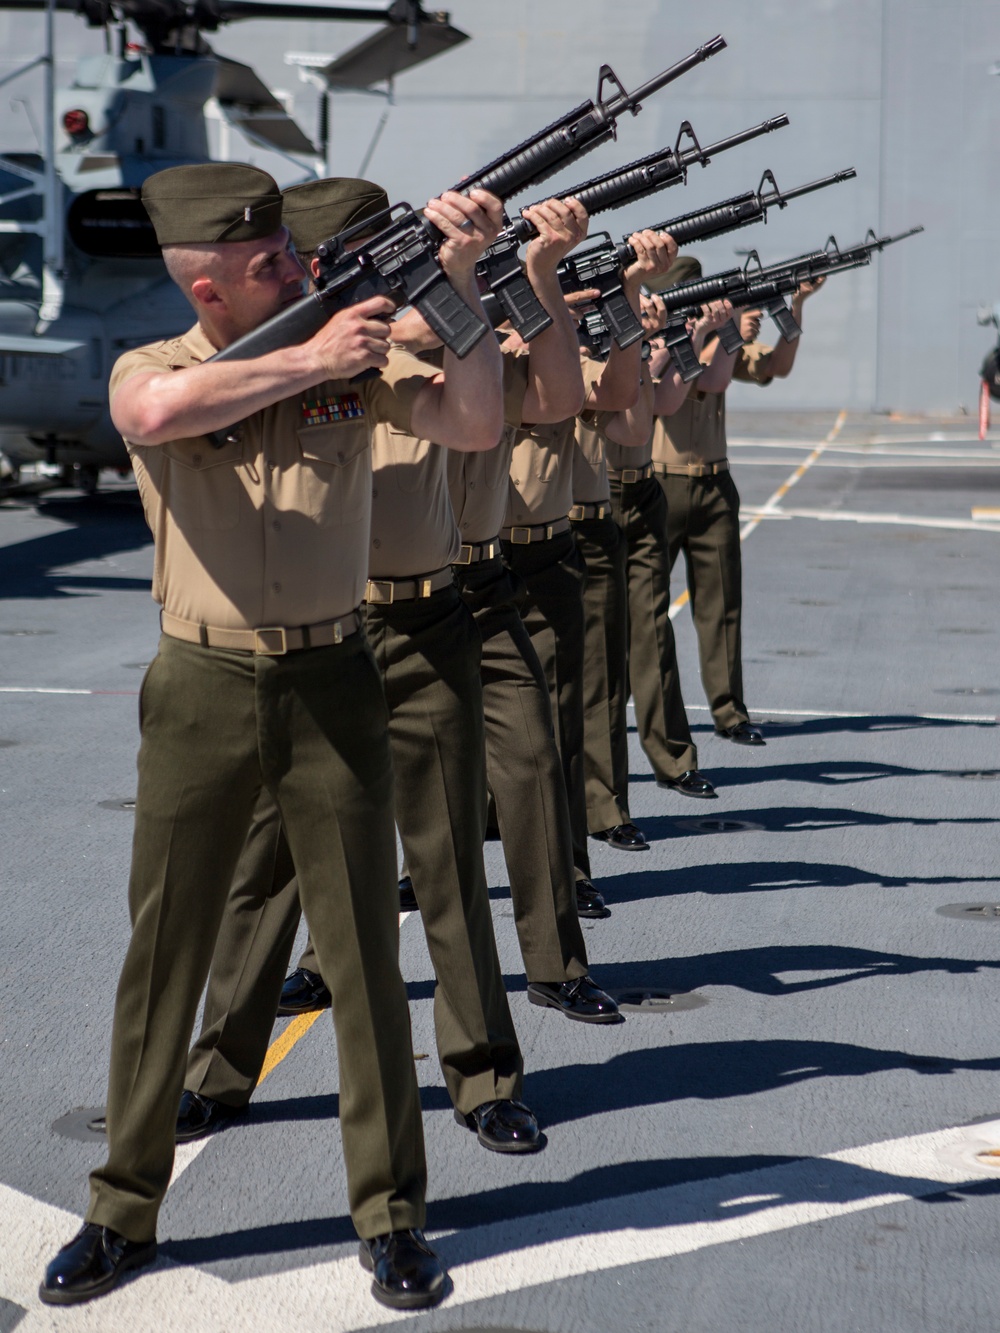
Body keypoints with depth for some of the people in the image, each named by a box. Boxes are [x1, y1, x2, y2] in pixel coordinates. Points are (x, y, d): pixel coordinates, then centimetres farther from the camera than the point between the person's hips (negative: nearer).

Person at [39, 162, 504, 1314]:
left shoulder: (358, 355, 3)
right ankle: (124, 1212, 22)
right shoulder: (149, 370, -2)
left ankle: (390, 1215, 15)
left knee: (364, 952, 4)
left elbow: (476, 424, -8)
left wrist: (459, 278, -16)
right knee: (163, 953, 7)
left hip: (331, 685, 1)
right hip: (201, 690, 0)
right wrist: (309, 360, -22)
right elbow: (162, 413, -27)